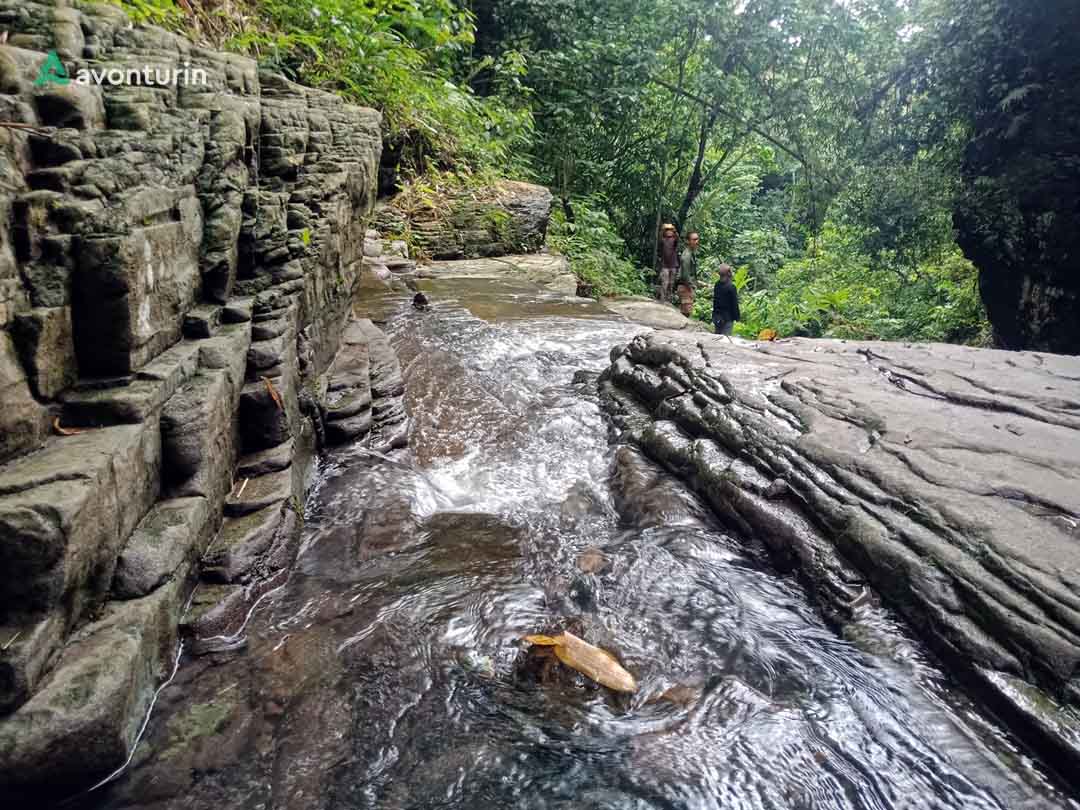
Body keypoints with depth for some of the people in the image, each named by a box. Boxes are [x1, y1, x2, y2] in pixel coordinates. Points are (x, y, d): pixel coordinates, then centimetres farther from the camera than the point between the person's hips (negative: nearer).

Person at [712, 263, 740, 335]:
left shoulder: (717, 285, 1)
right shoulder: (731, 287, -18)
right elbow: (734, 304, -13)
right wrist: (736, 318, -2)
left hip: (717, 317, 7)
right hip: (727, 318, -6)